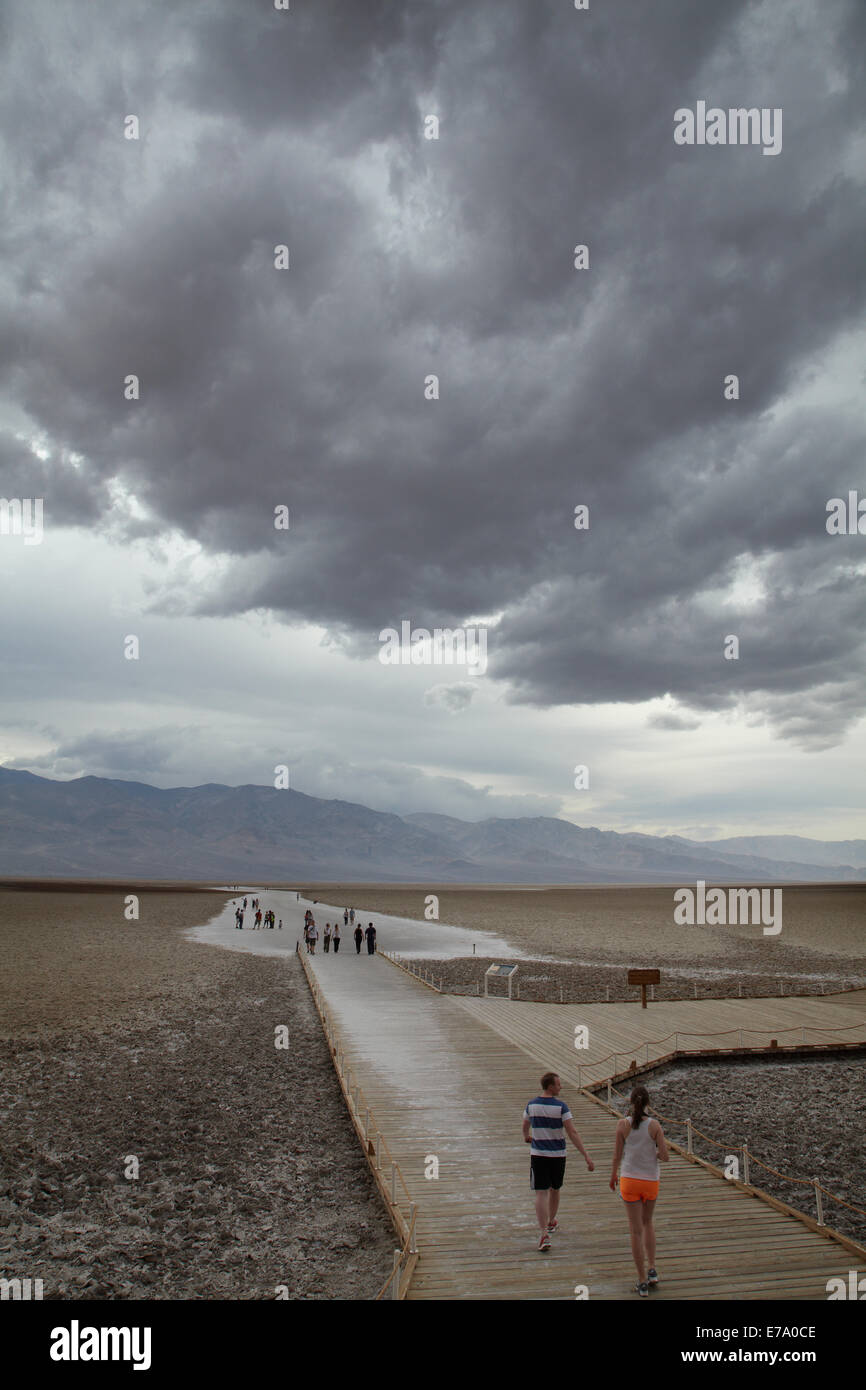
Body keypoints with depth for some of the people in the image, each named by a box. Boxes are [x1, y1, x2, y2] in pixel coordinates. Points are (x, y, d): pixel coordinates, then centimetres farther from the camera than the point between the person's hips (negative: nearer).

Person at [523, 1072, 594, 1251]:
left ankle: (544, 1233, -14)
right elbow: (572, 1133, -17)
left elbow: (525, 1126, 17)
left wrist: (526, 1137, 41)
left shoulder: (531, 1105, -2)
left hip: (538, 1155, 1)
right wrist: (586, 1156, -15)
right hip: (557, 1155, -1)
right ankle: (551, 1223, 41)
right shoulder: (561, 1106, -13)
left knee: (541, 1193, -1)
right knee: (554, 1190, 21)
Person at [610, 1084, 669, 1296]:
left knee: (636, 1230, 8)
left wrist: (613, 1176, 13)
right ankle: (652, 1269, 22)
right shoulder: (654, 1126, -10)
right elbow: (665, 1156, -11)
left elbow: (617, 1156, -3)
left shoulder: (623, 1125, -10)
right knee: (647, 1223, 26)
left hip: (629, 1180, -1)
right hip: (651, 1181, 1)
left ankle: (643, 1282, 12)